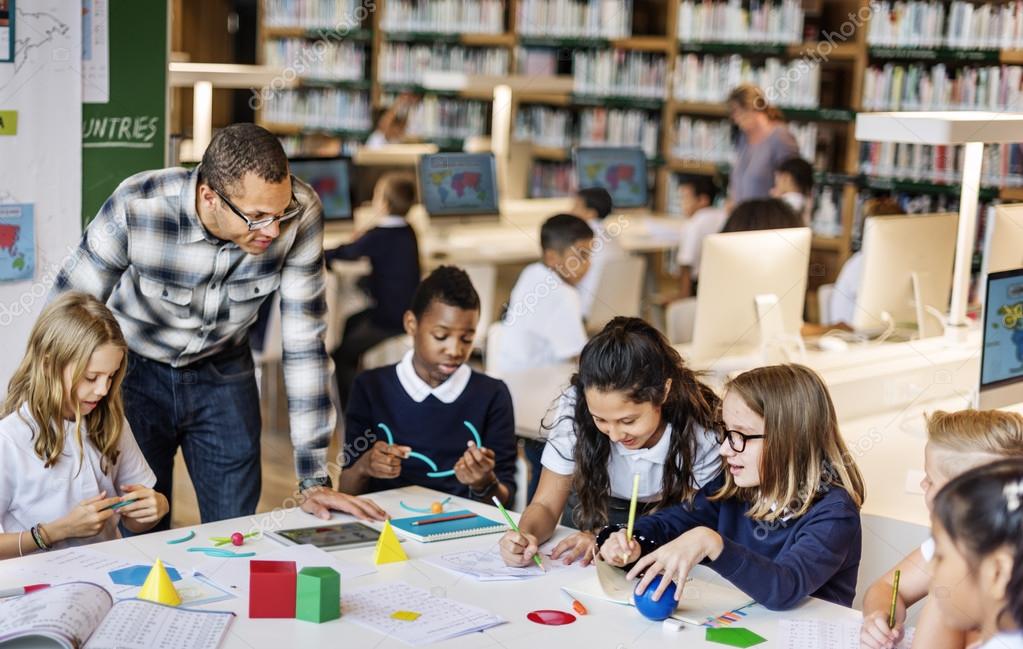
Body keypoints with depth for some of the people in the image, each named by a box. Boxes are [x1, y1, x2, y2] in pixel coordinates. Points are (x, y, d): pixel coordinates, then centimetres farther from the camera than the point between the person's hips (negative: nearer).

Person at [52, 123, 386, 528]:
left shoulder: (300, 212, -25)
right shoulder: (137, 208, -31)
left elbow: (304, 341, -18)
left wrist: (315, 479, -17)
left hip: (222, 371, 2)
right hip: (134, 372, -1)